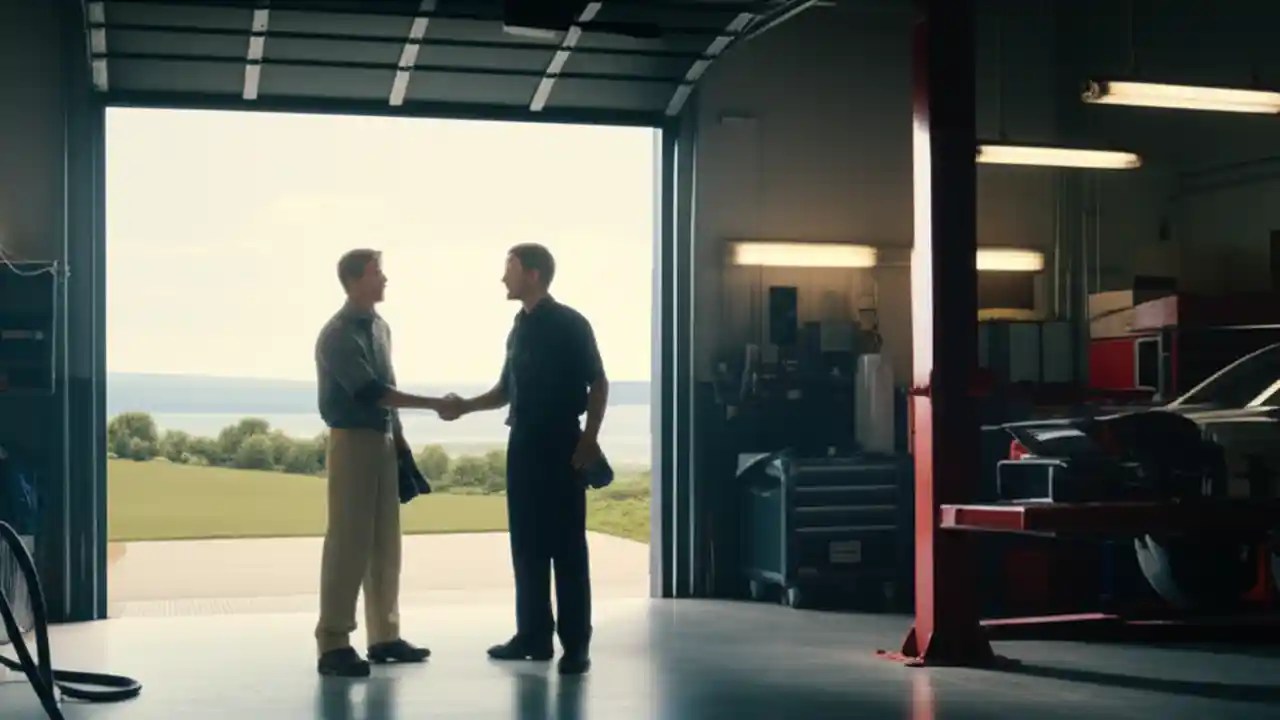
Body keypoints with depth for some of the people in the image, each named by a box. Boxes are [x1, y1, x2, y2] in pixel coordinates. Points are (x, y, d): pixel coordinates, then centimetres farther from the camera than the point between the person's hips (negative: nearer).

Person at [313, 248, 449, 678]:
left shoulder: (380, 327, 12)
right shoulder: (338, 335, -14)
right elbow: (371, 392, -21)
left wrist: (400, 441, 14)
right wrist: (434, 404, -20)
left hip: (383, 440, 8)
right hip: (352, 441, -8)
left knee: (385, 543, 11)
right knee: (348, 543, -8)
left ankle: (384, 636, 20)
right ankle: (333, 645, -3)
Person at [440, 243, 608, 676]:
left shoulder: (570, 324, -7)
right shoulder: (519, 329, 15)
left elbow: (598, 383, -8)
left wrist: (589, 438, -17)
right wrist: (464, 406, 9)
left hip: (561, 444, -7)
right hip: (523, 444, 7)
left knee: (566, 546, -5)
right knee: (526, 544, 8)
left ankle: (576, 643, -1)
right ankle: (533, 635, 16)